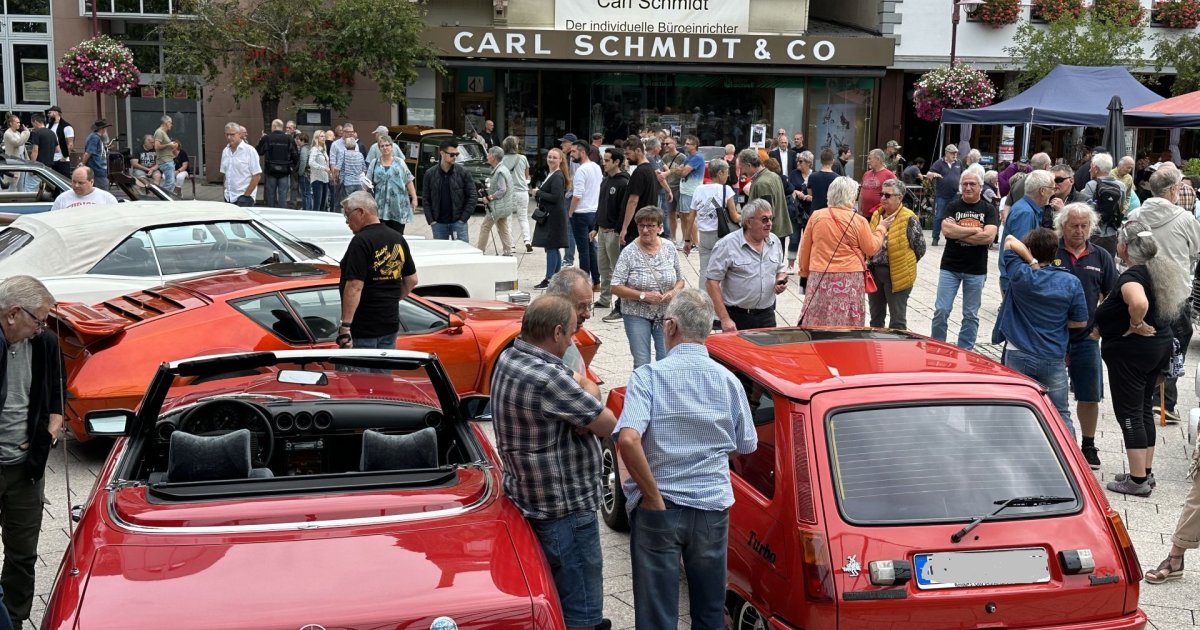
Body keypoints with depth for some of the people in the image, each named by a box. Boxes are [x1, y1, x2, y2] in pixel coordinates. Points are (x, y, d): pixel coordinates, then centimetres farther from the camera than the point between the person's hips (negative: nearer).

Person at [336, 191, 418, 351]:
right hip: (391, 324, 8)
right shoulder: (398, 238, 8)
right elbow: (412, 280, 15)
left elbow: (355, 287, -23)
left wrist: (345, 325, -23)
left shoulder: (361, 242, -16)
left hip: (364, 329, -8)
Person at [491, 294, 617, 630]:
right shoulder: (548, 379, -27)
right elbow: (608, 424, -16)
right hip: (565, 513, -10)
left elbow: (581, 382, 10)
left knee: (551, 602, 22)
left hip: (531, 500, 10)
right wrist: (590, 396, 3)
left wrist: (586, 390, -13)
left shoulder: (509, 359, 3)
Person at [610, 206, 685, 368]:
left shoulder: (669, 247, 1)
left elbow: (680, 280, 11)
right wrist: (644, 296, -19)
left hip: (666, 314, 2)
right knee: (642, 364, 0)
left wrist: (674, 292, -11)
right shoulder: (629, 253, -9)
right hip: (637, 315, -2)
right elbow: (616, 288, -11)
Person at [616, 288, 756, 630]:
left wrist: (654, 498, -17)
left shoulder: (648, 376, -13)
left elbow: (628, 439, -27)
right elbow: (747, 445, 8)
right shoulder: (728, 380, -3)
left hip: (658, 510, -3)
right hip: (713, 508, 3)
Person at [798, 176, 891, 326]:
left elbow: (804, 249, 7)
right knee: (846, 328, 5)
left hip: (819, 278, 2)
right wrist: (881, 229, 17)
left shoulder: (816, 216, 1)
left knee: (817, 324, 6)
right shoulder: (859, 220, -6)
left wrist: (804, 272, 19)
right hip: (849, 280, -2)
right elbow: (871, 249, 3)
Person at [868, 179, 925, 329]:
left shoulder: (909, 219, -13)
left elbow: (920, 248, -7)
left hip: (897, 275, -7)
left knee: (897, 321, 1)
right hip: (875, 272, 7)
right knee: (876, 317, 18)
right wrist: (872, 263, 11)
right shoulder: (877, 215, 8)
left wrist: (904, 265, 0)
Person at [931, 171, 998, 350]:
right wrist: (975, 230, -13)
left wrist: (958, 233, -12)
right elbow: (947, 229, -14)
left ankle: (964, 351, 18)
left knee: (971, 315, 8)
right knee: (941, 311, -2)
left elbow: (989, 236, -14)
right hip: (950, 267, 0)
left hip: (976, 270, 0)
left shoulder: (989, 210, 1)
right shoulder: (952, 207, 3)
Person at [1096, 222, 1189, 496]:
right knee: (1144, 411, 18)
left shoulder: (1131, 276, -21)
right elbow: (1175, 301, 25)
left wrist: (1135, 325, -24)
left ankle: (1137, 480, 2)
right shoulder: (1162, 269, 8)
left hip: (1129, 352, -9)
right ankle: (1146, 473, 25)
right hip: (1160, 347, 9)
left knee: (1129, 414, -1)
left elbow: (1139, 303, -42)